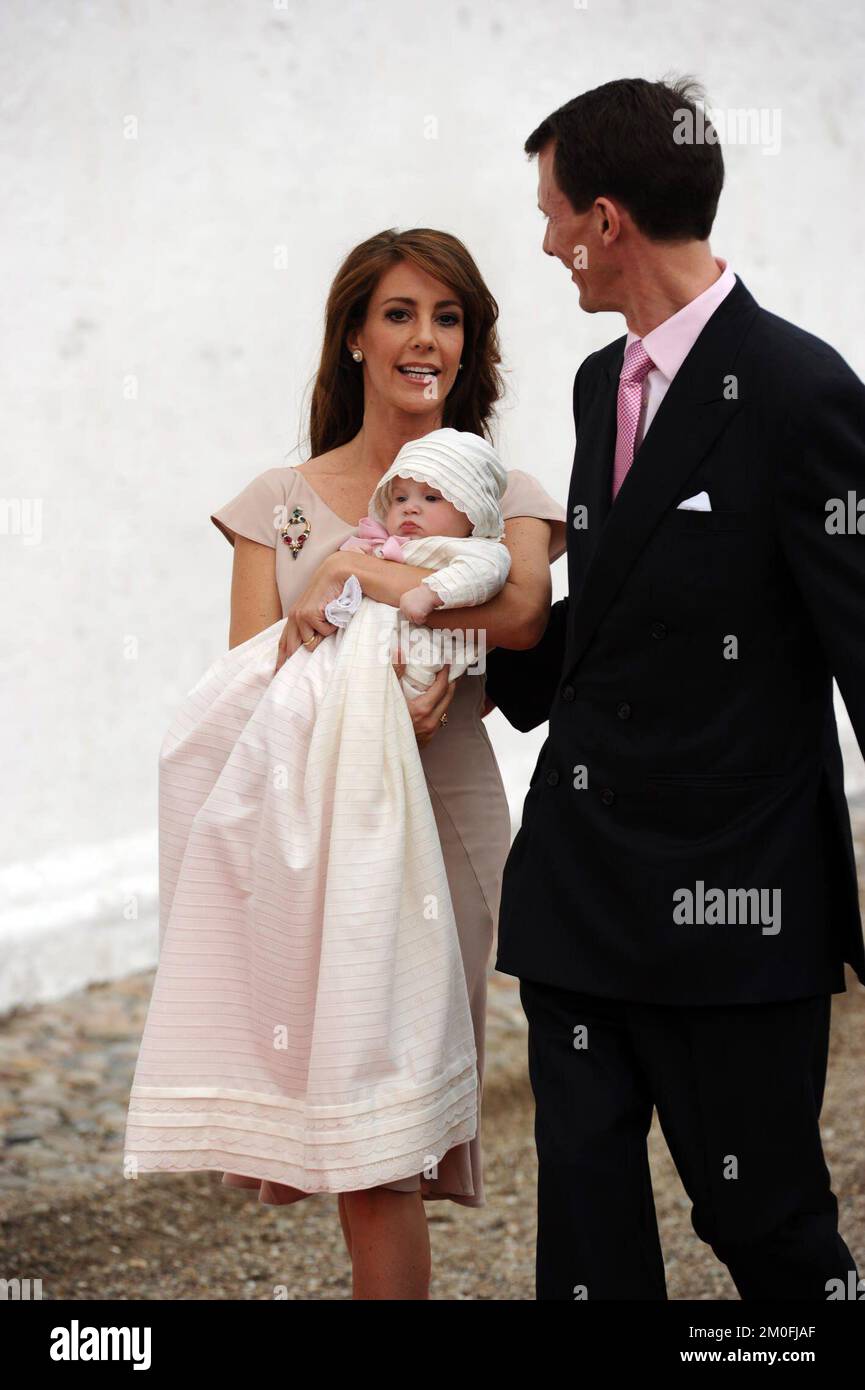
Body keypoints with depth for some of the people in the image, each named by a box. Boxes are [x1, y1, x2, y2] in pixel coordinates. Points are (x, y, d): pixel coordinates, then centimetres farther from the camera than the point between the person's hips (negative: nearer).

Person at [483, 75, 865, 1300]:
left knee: (762, 1215, 3)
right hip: (582, 876, 8)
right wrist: (495, 668, 8)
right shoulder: (601, 382, 12)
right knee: (585, 1206, 12)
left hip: (733, 897, -7)